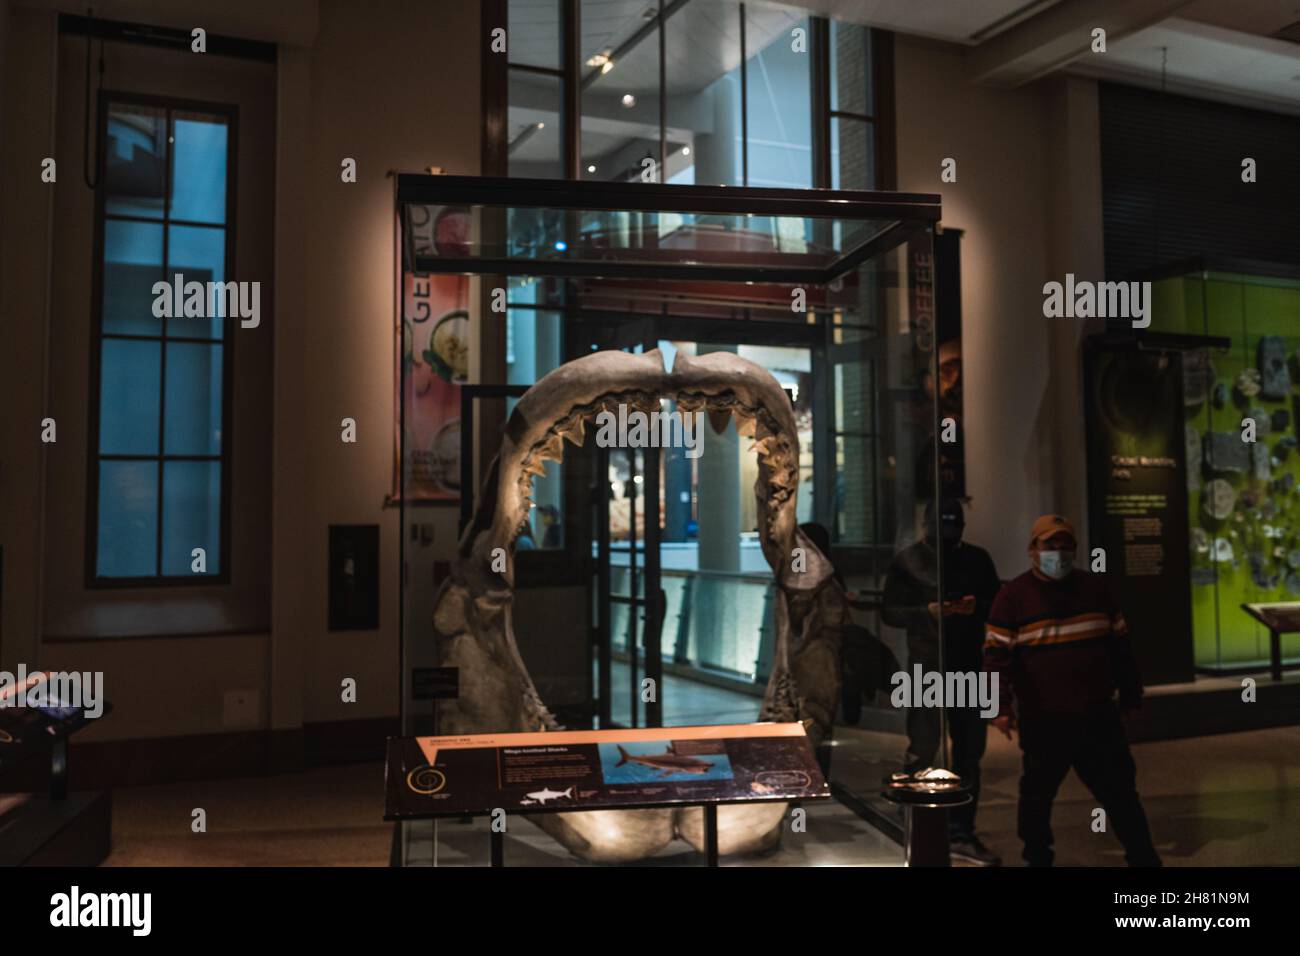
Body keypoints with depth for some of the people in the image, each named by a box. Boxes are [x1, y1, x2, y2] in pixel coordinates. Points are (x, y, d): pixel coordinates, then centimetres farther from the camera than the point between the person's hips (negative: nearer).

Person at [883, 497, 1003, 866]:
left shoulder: (977, 558, 9)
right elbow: (890, 611, -3)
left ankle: (961, 833, 22)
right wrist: (928, 612, -18)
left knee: (969, 750, 10)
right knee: (923, 746, -6)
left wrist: (977, 606, -10)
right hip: (927, 665, -4)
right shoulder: (907, 561, 0)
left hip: (970, 665, 4)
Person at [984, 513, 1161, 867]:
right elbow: (998, 655, -7)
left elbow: (1119, 645, 17)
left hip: (1097, 714, 3)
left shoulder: (1094, 587, 11)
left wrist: (1130, 693, 17)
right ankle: (1037, 857, 23)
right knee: (1037, 794, 7)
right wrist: (1001, 706, -15)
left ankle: (1143, 857, 21)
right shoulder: (1014, 596, -3)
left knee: (1120, 789, 10)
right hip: (1043, 720, -3)